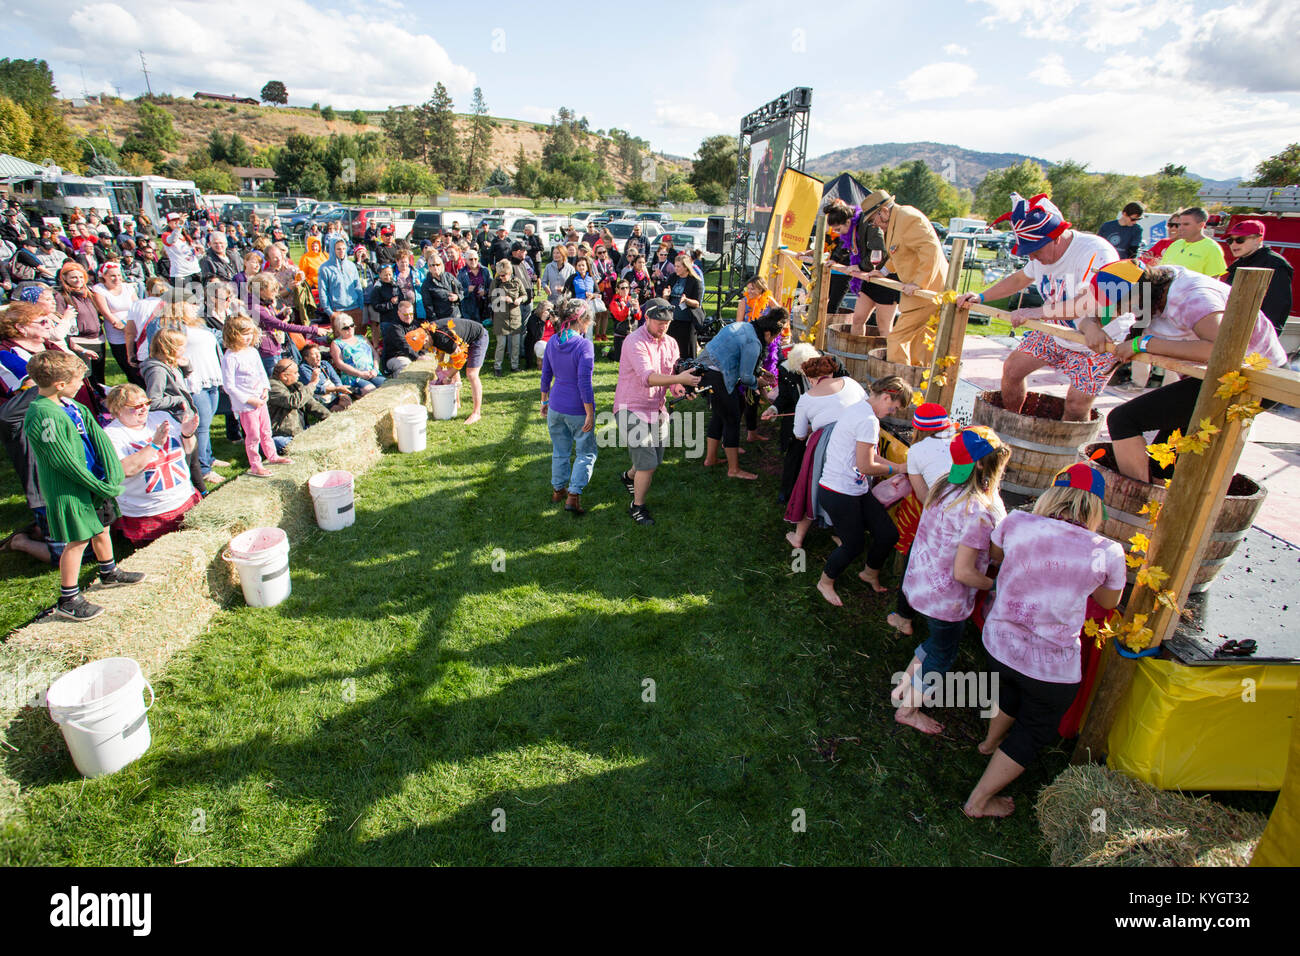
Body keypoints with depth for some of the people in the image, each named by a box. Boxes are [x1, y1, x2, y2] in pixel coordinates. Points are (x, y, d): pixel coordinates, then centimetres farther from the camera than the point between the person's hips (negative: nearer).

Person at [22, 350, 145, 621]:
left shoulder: (71, 405, 2)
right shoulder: (43, 416, -24)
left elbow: (98, 436, -1)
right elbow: (65, 462, -23)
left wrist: (113, 475, -12)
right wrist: (101, 487, -16)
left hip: (94, 480, 9)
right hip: (69, 490, -9)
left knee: (101, 528, 24)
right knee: (77, 542, 1)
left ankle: (109, 573, 47)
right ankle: (68, 600, 16)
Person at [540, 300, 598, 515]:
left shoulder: (552, 341, 0)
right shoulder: (584, 345, -18)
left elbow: (545, 375, 8)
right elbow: (584, 383, -20)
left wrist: (545, 401, 20)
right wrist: (590, 414, -15)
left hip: (556, 406, 6)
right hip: (578, 409, -6)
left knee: (560, 451, 21)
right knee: (586, 453, 10)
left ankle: (558, 489, 34)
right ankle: (573, 496, 4)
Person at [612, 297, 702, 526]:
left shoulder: (670, 343, 4)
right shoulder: (635, 342, -19)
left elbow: (673, 374, 3)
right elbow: (647, 378, -32)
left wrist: (678, 388, -21)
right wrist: (679, 379, -45)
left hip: (657, 409, 7)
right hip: (632, 409, -7)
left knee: (655, 460, 16)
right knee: (648, 463, -9)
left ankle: (630, 476, 49)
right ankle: (638, 507, 13)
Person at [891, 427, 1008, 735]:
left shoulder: (943, 488, -5)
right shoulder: (979, 511, -30)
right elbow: (963, 572, -27)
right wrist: (995, 585, -9)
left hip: (919, 582, 8)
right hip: (946, 597, -8)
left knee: (938, 641, 31)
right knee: (942, 655, 18)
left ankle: (904, 687, 44)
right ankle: (908, 709, 35)